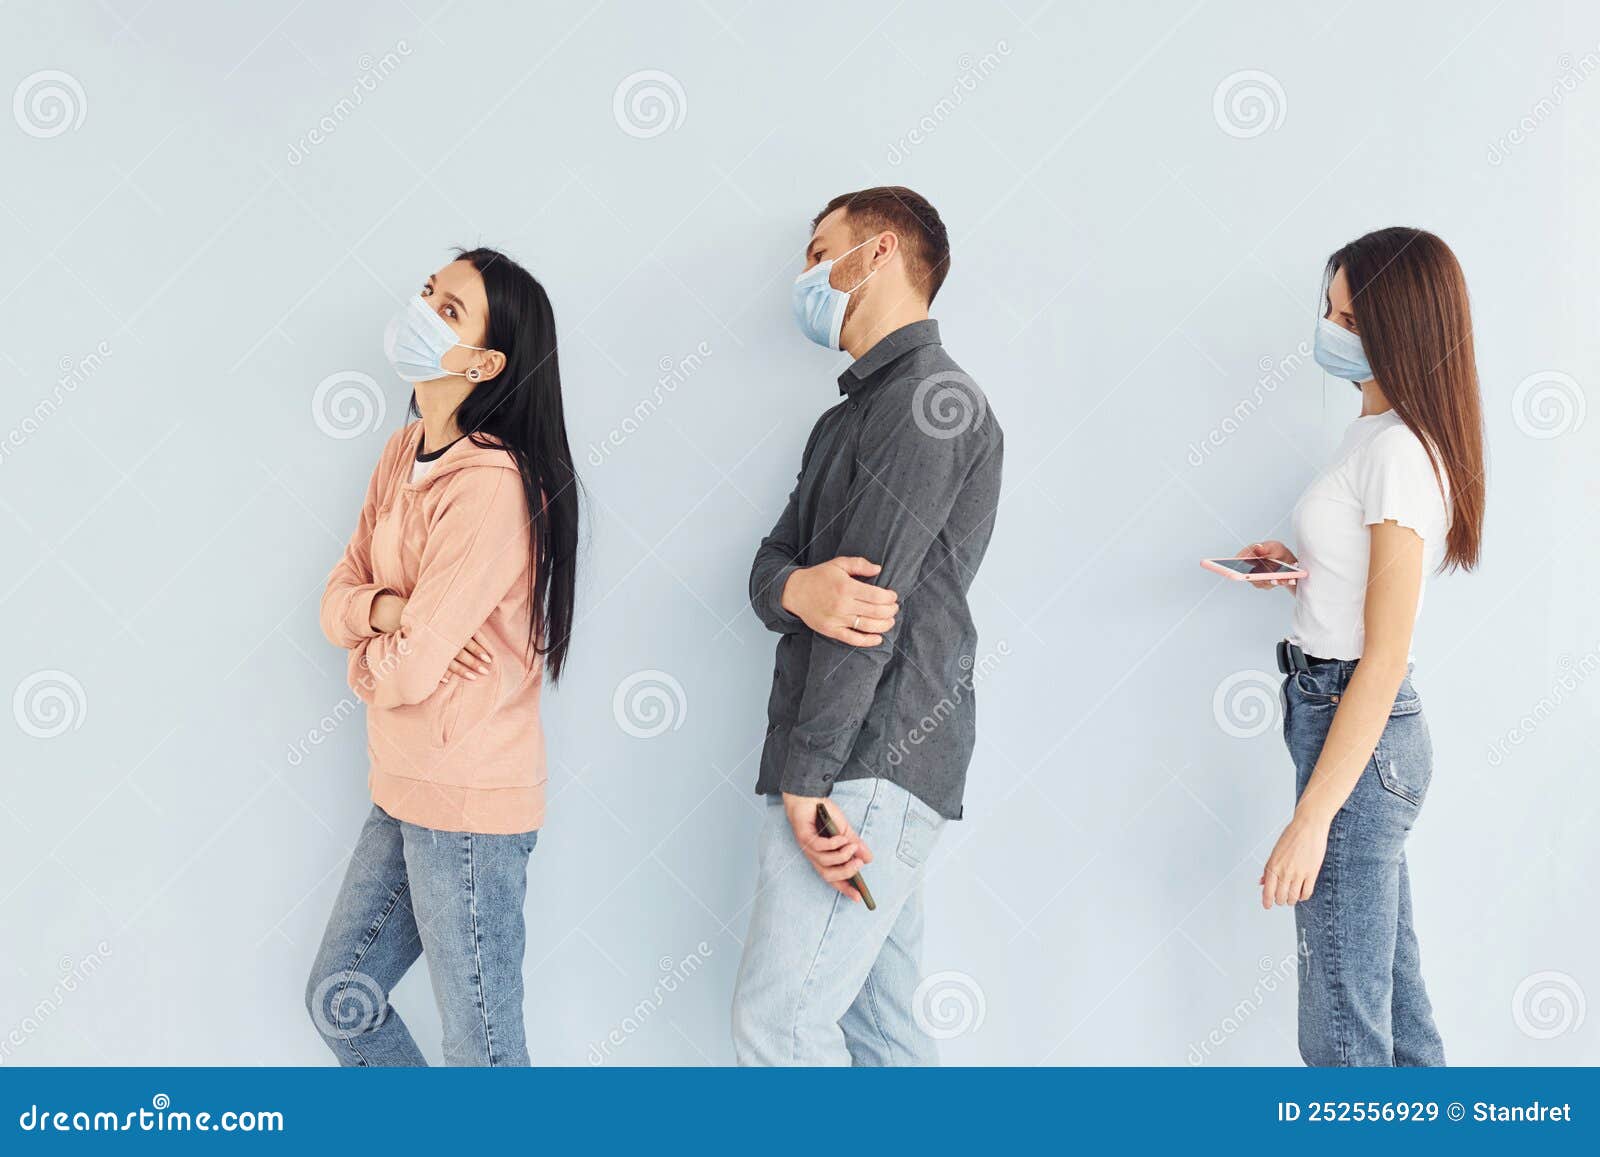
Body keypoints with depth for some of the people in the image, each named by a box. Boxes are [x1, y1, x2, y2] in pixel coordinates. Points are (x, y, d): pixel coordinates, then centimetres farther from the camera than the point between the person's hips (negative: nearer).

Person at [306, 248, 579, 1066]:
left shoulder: (492, 482, -21)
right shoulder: (403, 453, 7)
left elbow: (408, 667, -22)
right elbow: (337, 599, 6)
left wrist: (367, 654, 0)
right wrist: (388, 608, -15)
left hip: (466, 803, -9)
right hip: (403, 790, 9)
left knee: (480, 1054, 3)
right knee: (340, 1001, 22)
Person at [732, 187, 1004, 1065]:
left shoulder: (927, 400, -9)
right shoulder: (851, 416, 22)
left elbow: (876, 594, -16)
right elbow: (772, 561, 12)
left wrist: (806, 777, -18)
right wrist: (795, 589, -14)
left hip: (872, 763, -9)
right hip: (862, 769, 9)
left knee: (776, 1017, -10)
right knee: (876, 1022, 12)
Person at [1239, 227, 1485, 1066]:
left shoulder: (1398, 453, -17)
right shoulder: (1377, 434, 12)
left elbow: (1385, 658, -20)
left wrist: (1310, 820, -21)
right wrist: (1299, 571, 4)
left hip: (1360, 738, -10)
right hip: (1344, 717, 10)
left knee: (1342, 1028, -1)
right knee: (1394, 1000, 18)